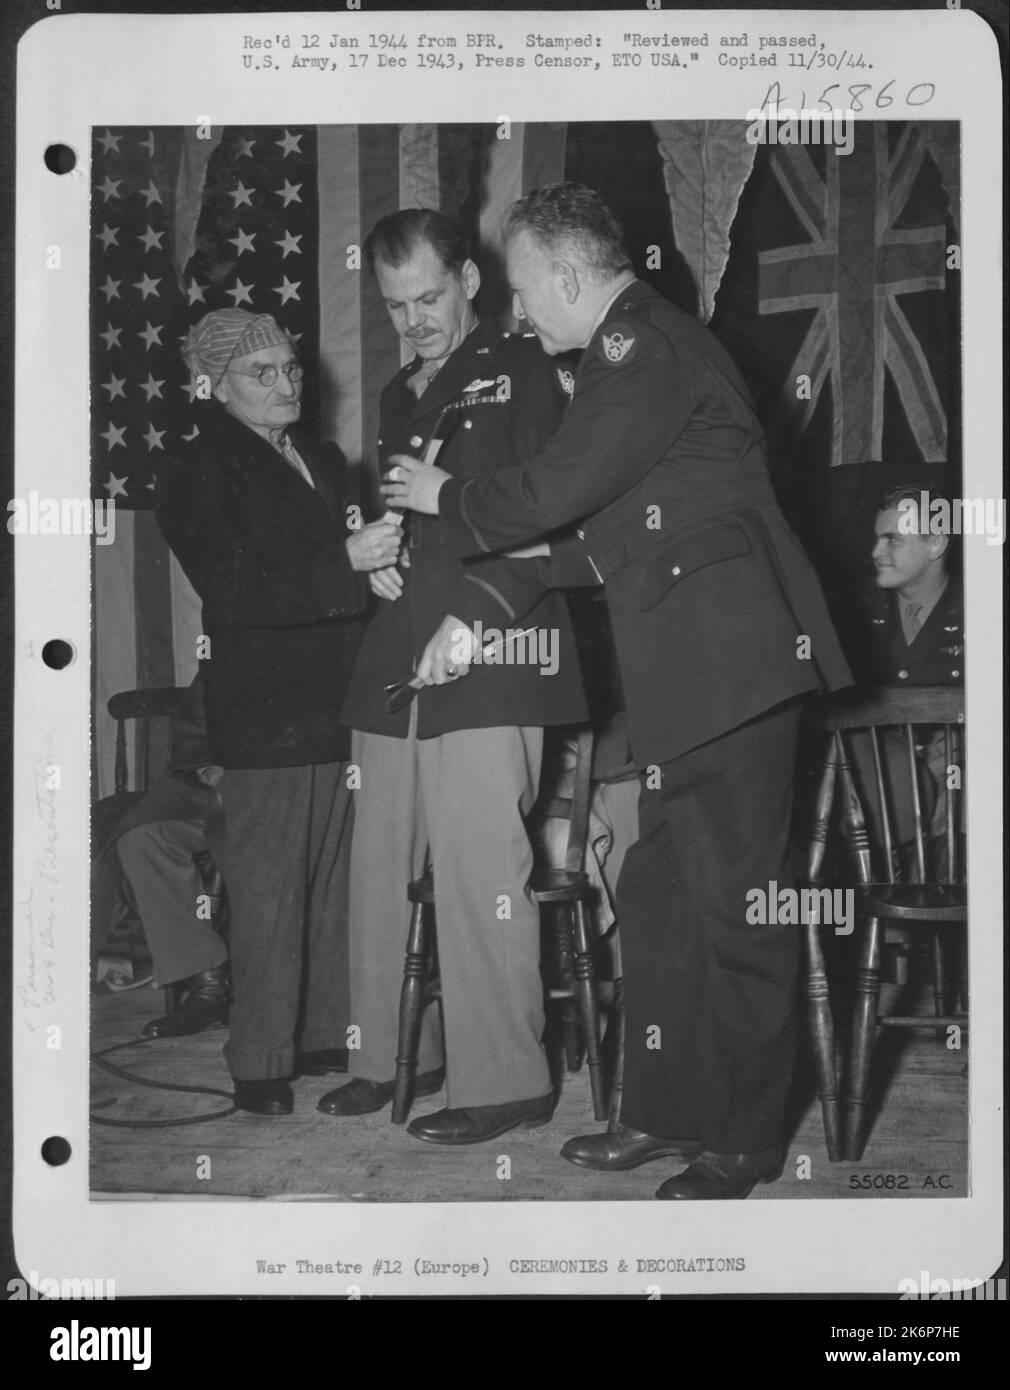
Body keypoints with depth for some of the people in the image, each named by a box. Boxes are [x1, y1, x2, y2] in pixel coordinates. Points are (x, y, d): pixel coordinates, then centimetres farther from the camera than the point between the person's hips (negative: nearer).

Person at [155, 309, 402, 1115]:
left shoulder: (324, 464, 19)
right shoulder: (197, 476, -3)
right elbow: (234, 588, -15)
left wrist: (381, 558, 6)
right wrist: (347, 562, -21)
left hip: (338, 703, 6)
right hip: (263, 712, -6)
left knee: (336, 880, 7)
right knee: (268, 888, -5)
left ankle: (327, 1035, 17)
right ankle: (260, 1063, 2)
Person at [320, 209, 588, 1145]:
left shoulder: (520, 371, 2)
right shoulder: (399, 398, 24)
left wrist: (480, 613, -16)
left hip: (488, 658, -7)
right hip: (395, 662, 7)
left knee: (480, 872, -9)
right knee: (381, 867, 6)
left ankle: (504, 1081, -2)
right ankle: (394, 1058, 18)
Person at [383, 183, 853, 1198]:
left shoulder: (647, 347, -11)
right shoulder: (631, 354, 21)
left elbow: (555, 490, -15)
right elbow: (597, 534, 26)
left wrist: (443, 499, 3)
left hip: (728, 658, -11)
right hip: (684, 670, 11)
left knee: (736, 902, -4)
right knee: (656, 893, 13)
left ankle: (742, 1142, 3)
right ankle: (664, 1112, 22)